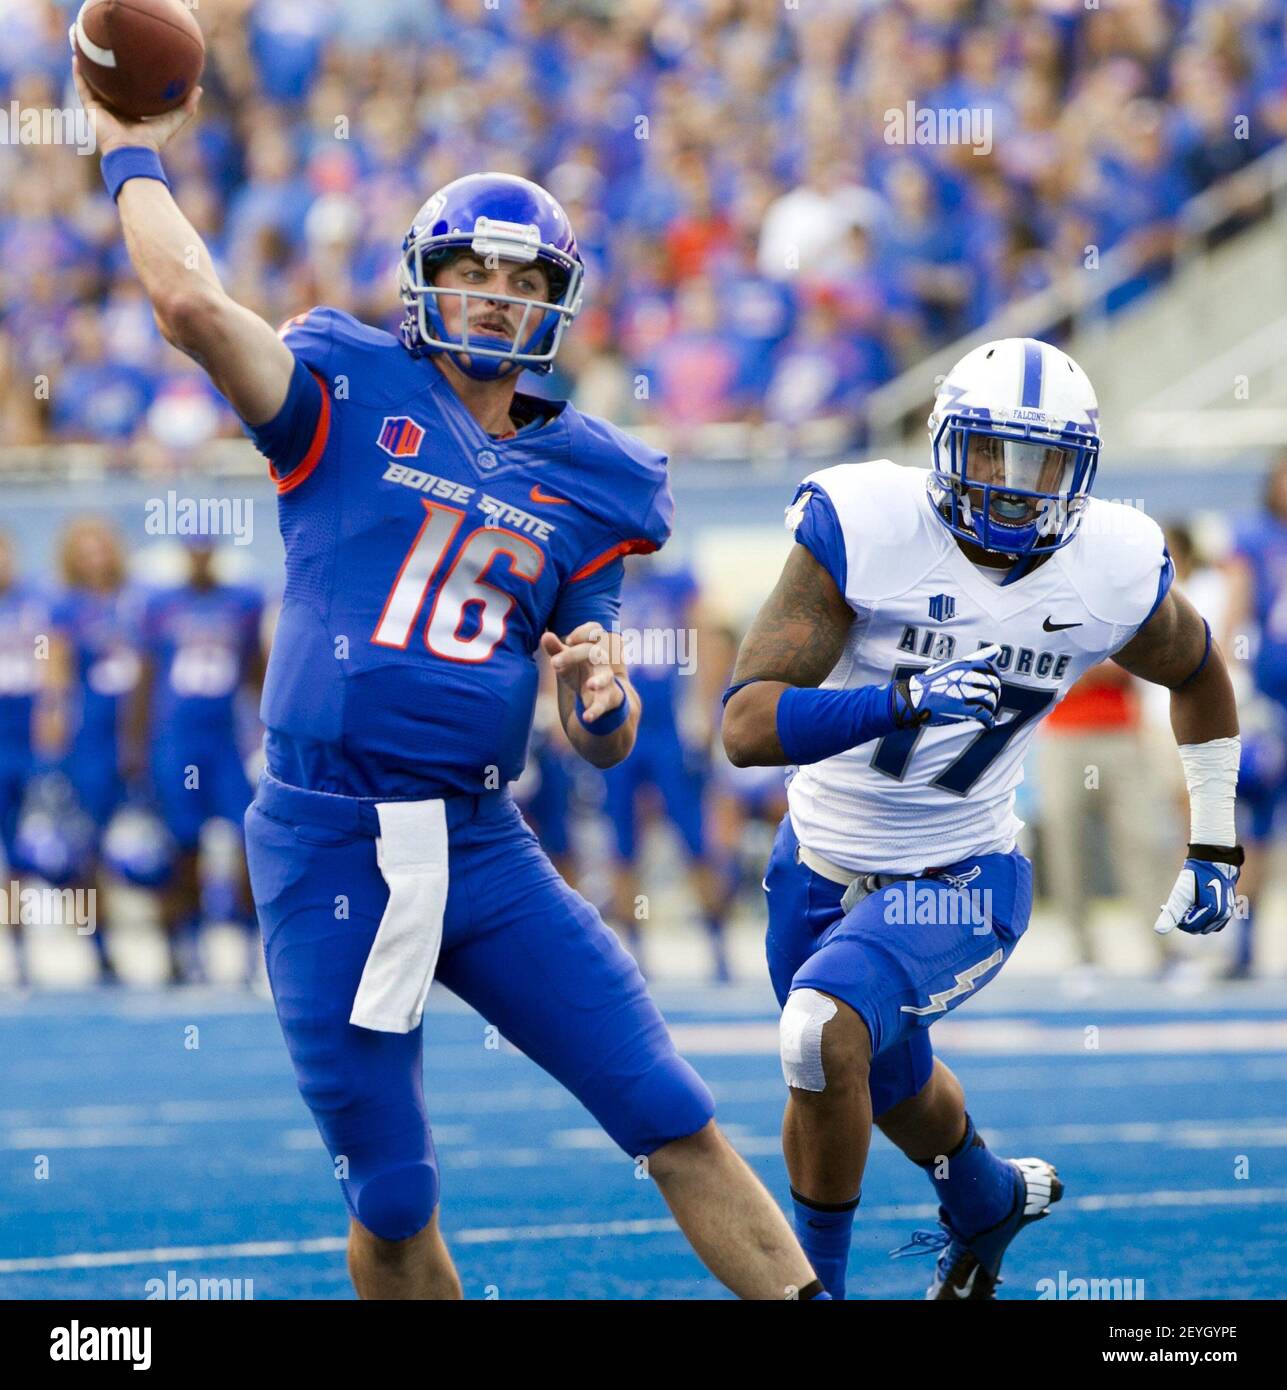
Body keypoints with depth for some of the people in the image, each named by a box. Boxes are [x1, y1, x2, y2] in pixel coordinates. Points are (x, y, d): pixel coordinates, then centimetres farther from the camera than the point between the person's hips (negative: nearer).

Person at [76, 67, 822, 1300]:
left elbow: (601, 746, 13)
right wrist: (132, 155, -4)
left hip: (482, 846, 3)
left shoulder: (584, 482, 12)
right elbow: (191, 302, -18)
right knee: (393, 1204, 1)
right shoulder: (349, 394, 1)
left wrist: (601, 694, -10)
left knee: (676, 1126, -1)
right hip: (328, 849, -3)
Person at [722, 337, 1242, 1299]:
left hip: (955, 883, -2)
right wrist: (902, 700, -44)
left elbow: (1200, 675, 11)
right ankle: (989, 1200, 60)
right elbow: (746, 725, -30)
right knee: (891, 1085, 25)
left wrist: (1214, 850, 12)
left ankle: (817, 1278, -8)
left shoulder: (1113, 575, -14)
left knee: (827, 1030, -29)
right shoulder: (863, 527, -23)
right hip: (822, 863, 2)